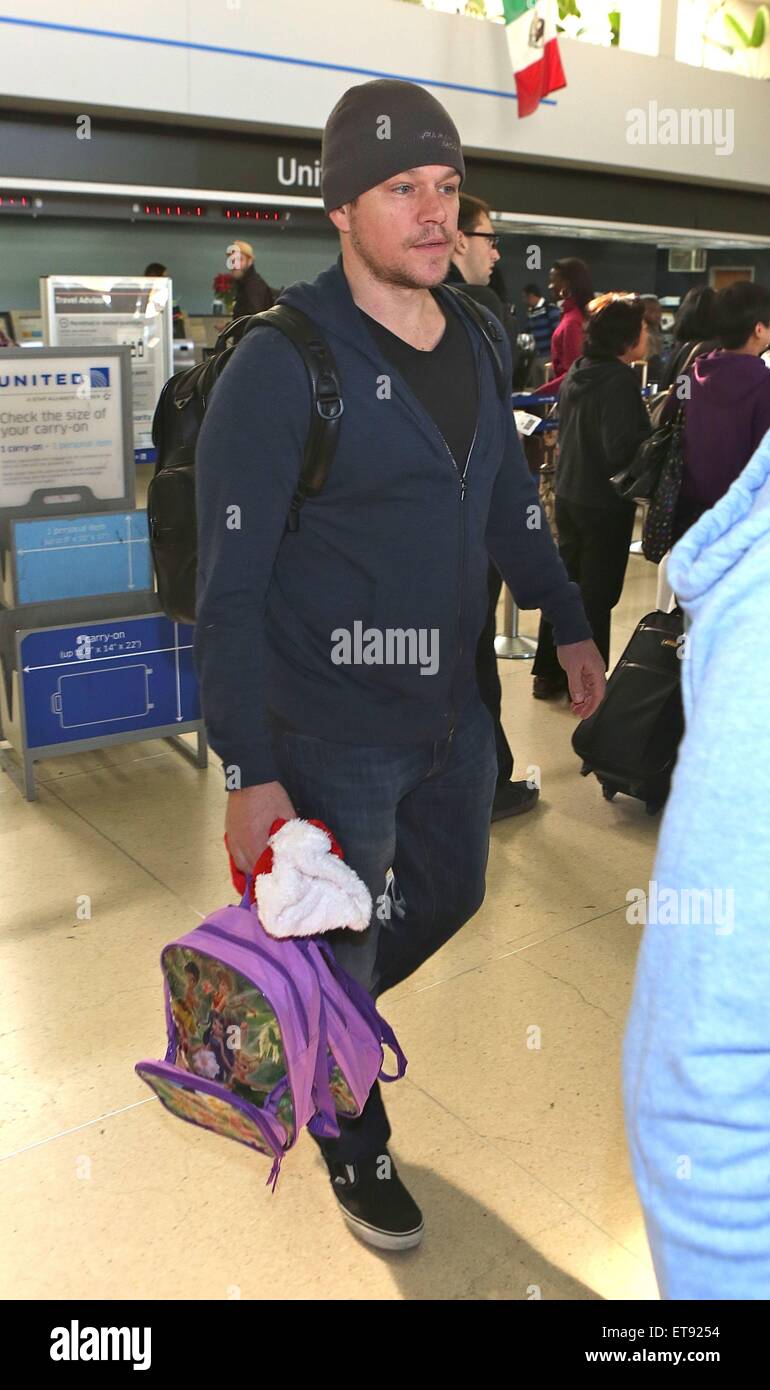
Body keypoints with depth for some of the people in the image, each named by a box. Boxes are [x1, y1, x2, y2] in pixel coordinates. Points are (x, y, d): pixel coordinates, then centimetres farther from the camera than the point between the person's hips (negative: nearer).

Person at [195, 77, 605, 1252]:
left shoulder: (474, 346, 5)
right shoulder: (283, 365, -17)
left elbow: (510, 503, 18)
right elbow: (231, 588, -19)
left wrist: (570, 626, 17)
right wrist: (248, 774, -20)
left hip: (454, 712, 7)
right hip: (332, 734, -7)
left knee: (450, 892, 24)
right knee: (339, 948, 11)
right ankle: (353, 1146, 40)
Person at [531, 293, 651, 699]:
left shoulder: (577, 372, 6)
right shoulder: (619, 382, -20)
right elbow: (622, 449, -26)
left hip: (569, 495, 8)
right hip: (606, 502, -8)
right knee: (597, 594, 3)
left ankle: (548, 674, 25)